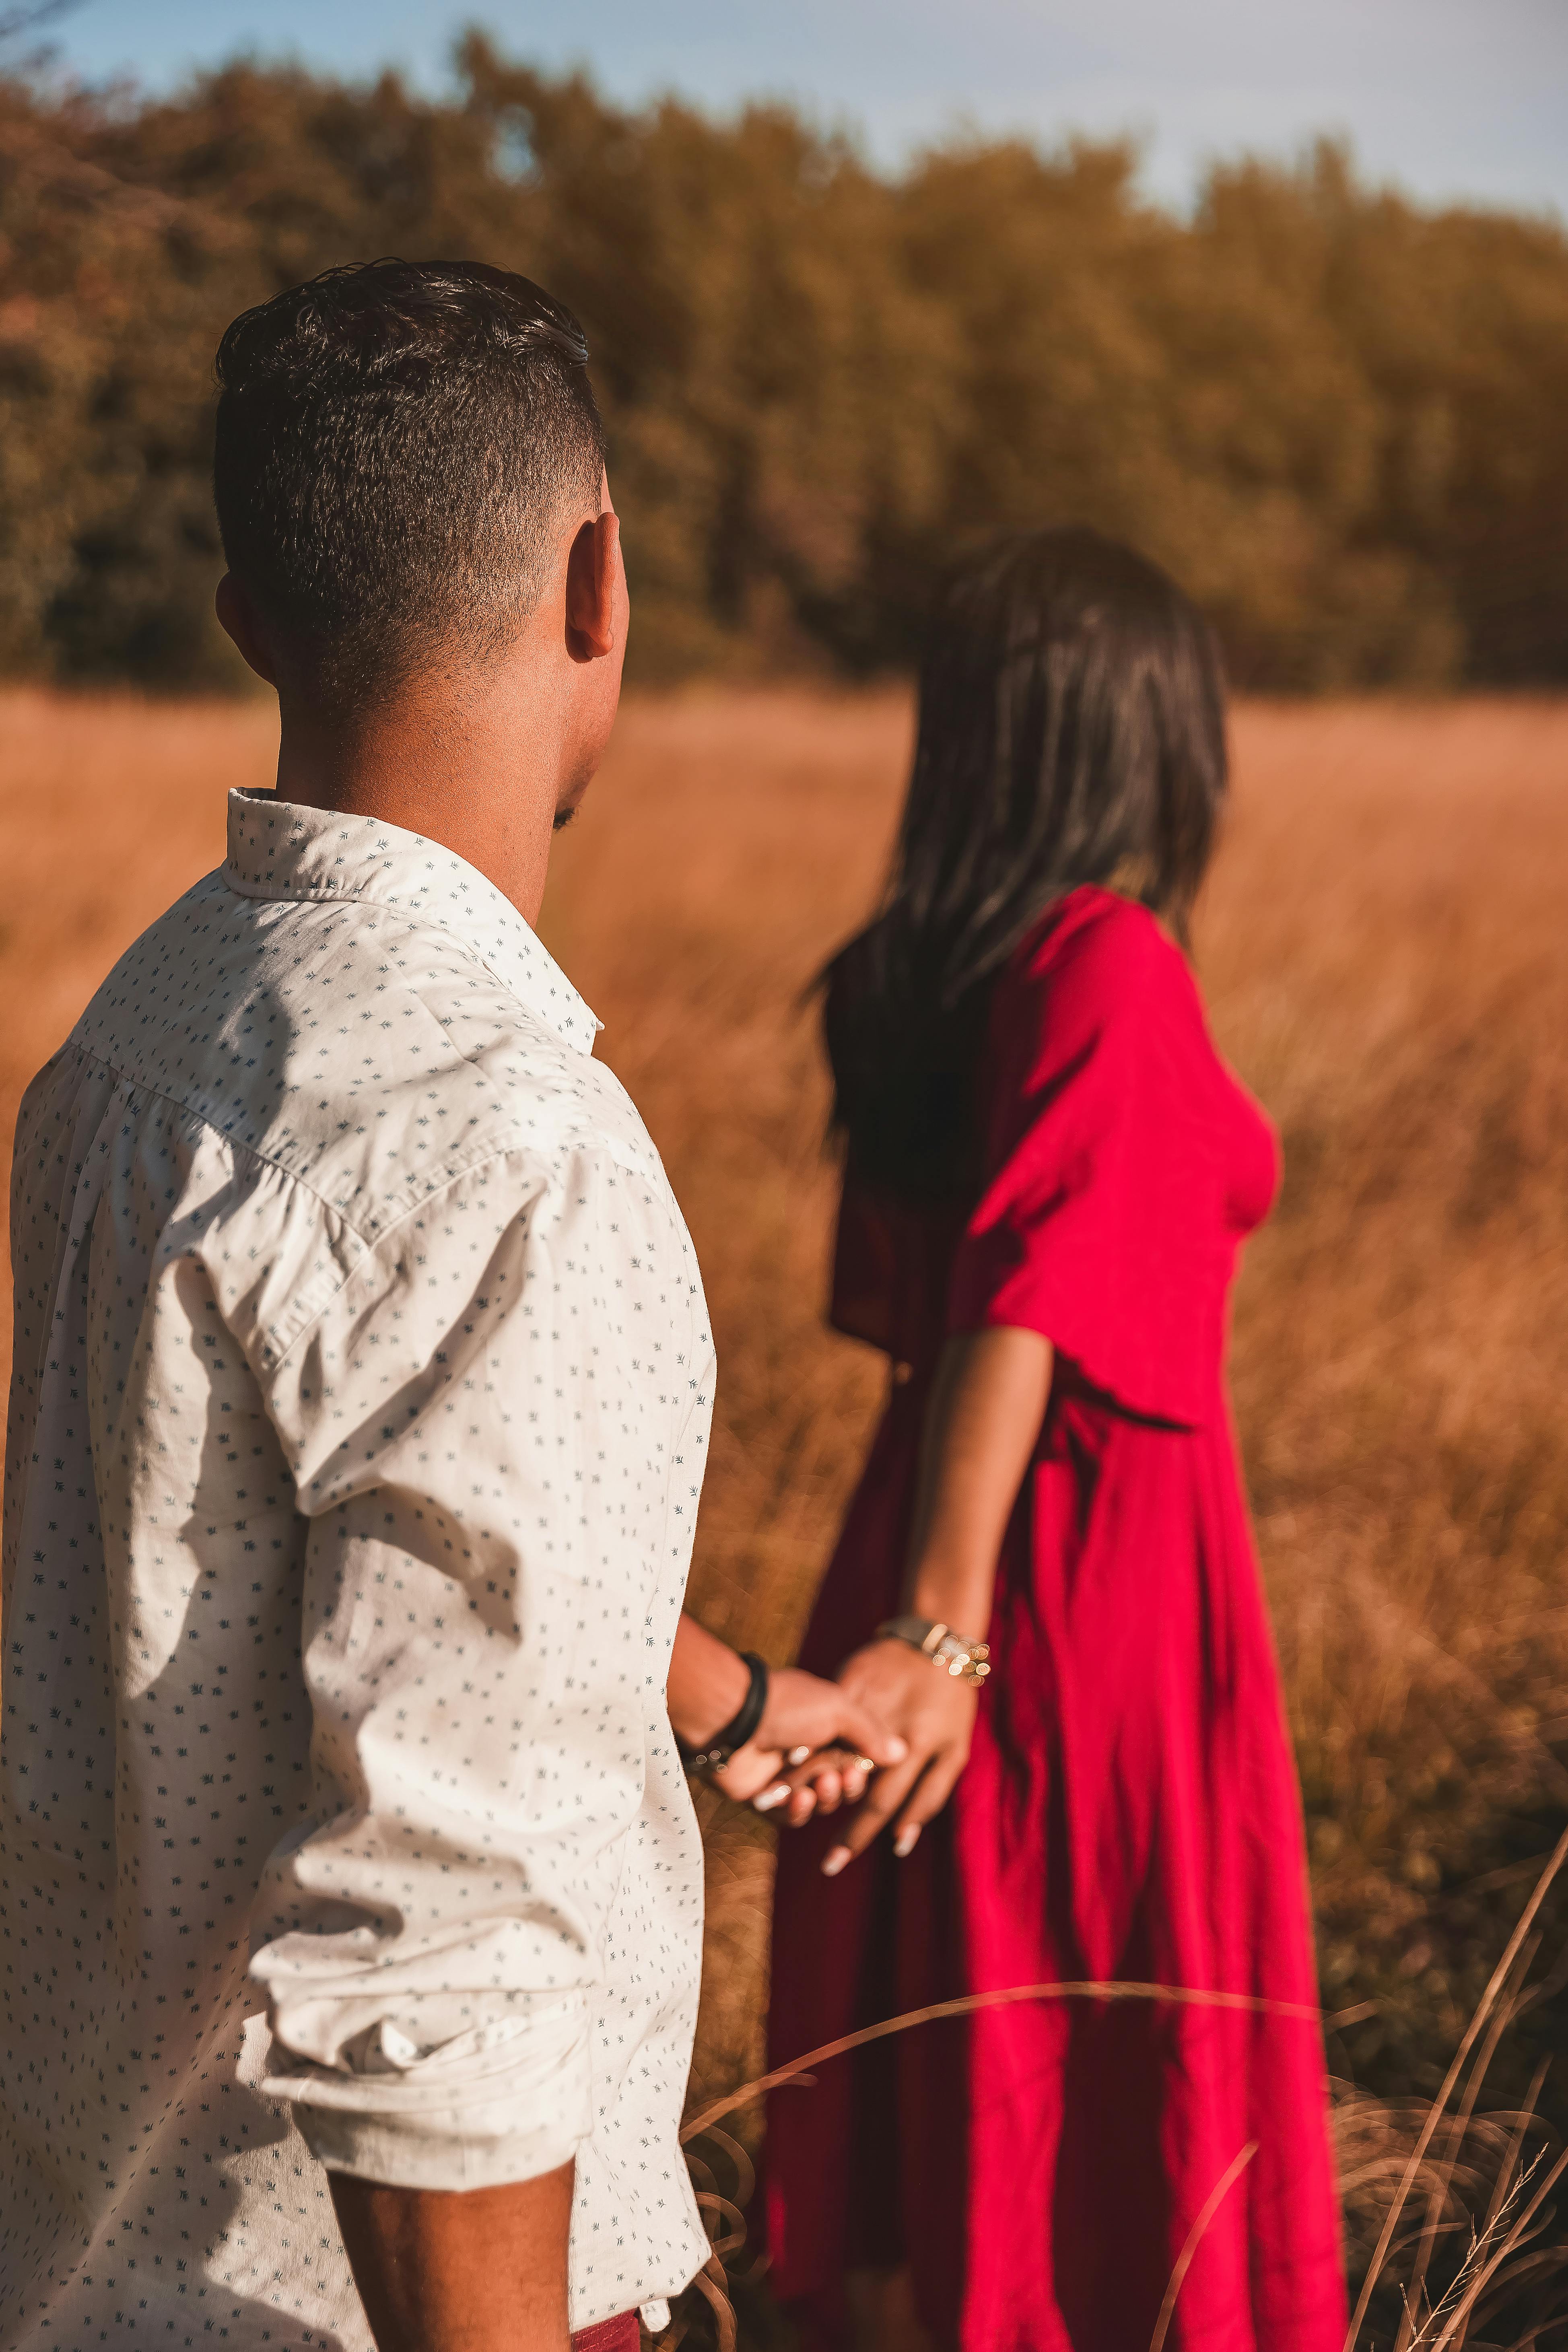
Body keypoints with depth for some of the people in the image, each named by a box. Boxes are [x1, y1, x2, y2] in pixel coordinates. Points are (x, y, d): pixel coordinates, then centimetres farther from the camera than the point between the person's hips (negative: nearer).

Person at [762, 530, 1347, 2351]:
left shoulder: (905, 979, 4)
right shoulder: (1115, 968, -17)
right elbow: (1028, 1302, -26)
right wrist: (943, 1630, -31)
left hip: (945, 1525, 7)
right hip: (1103, 1574, -7)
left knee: (919, 2085, 15)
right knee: (1125, 2090, 7)